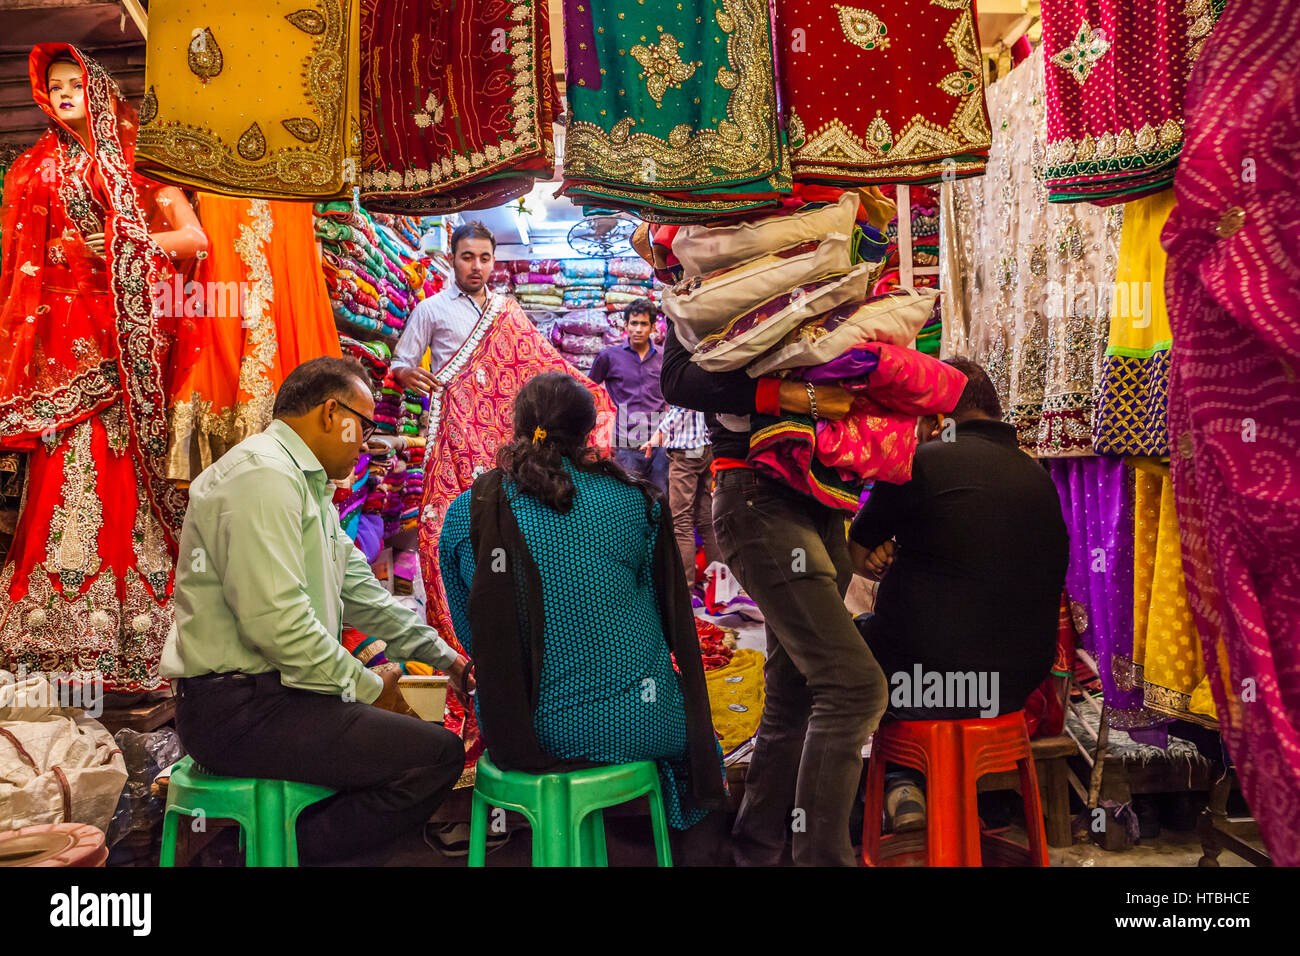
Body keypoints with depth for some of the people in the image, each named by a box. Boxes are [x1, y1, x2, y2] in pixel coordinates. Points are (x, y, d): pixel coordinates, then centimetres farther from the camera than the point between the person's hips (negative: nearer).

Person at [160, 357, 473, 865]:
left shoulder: (308, 483, 18)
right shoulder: (265, 474, -16)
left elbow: (360, 590, 20)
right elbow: (275, 621, -25)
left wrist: (445, 656, 19)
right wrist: (367, 686, -14)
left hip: (271, 692, 11)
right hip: (239, 707, -11)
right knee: (439, 754, -16)